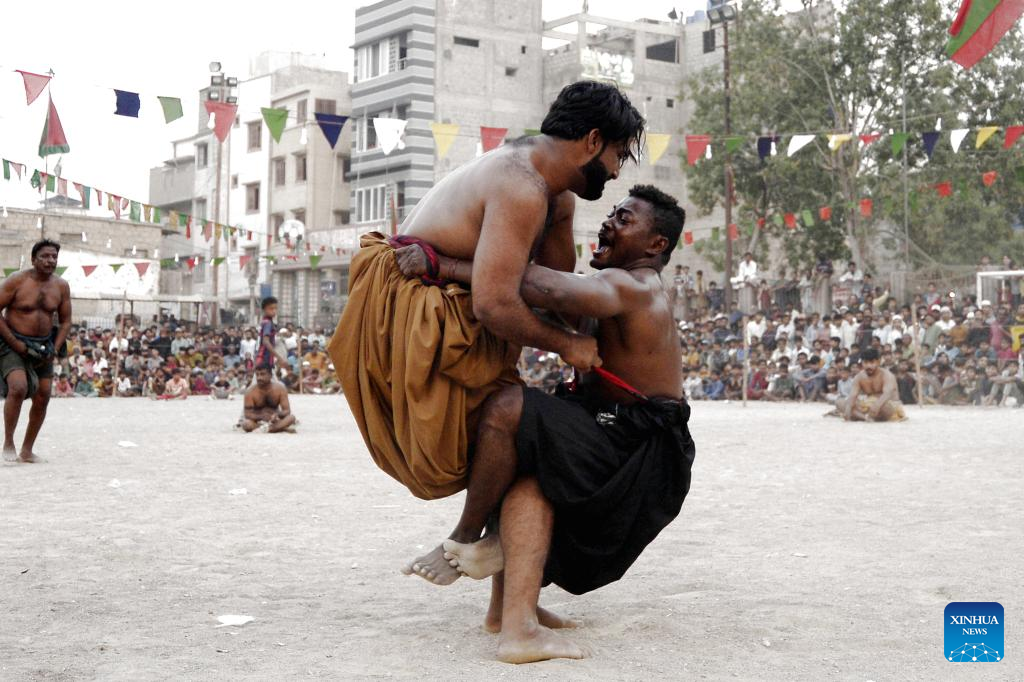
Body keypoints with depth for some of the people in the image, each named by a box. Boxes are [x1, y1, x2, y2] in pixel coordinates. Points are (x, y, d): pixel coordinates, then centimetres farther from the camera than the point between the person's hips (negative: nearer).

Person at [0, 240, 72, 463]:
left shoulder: (61, 286, 2)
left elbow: (65, 321, 11)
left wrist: (54, 350, -3)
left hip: (42, 346, 5)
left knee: (43, 397, 2)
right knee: (19, 387, -25)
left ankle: (27, 451, 15)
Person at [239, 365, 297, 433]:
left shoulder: (279, 389, -12)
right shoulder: (251, 391, -16)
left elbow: (287, 410, -13)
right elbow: (247, 414, -20)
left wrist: (277, 414, -37)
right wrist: (261, 416, -40)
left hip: (274, 418, 1)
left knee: (291, 417, -27)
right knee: (246, 424, -36)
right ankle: (282, 427, -35)